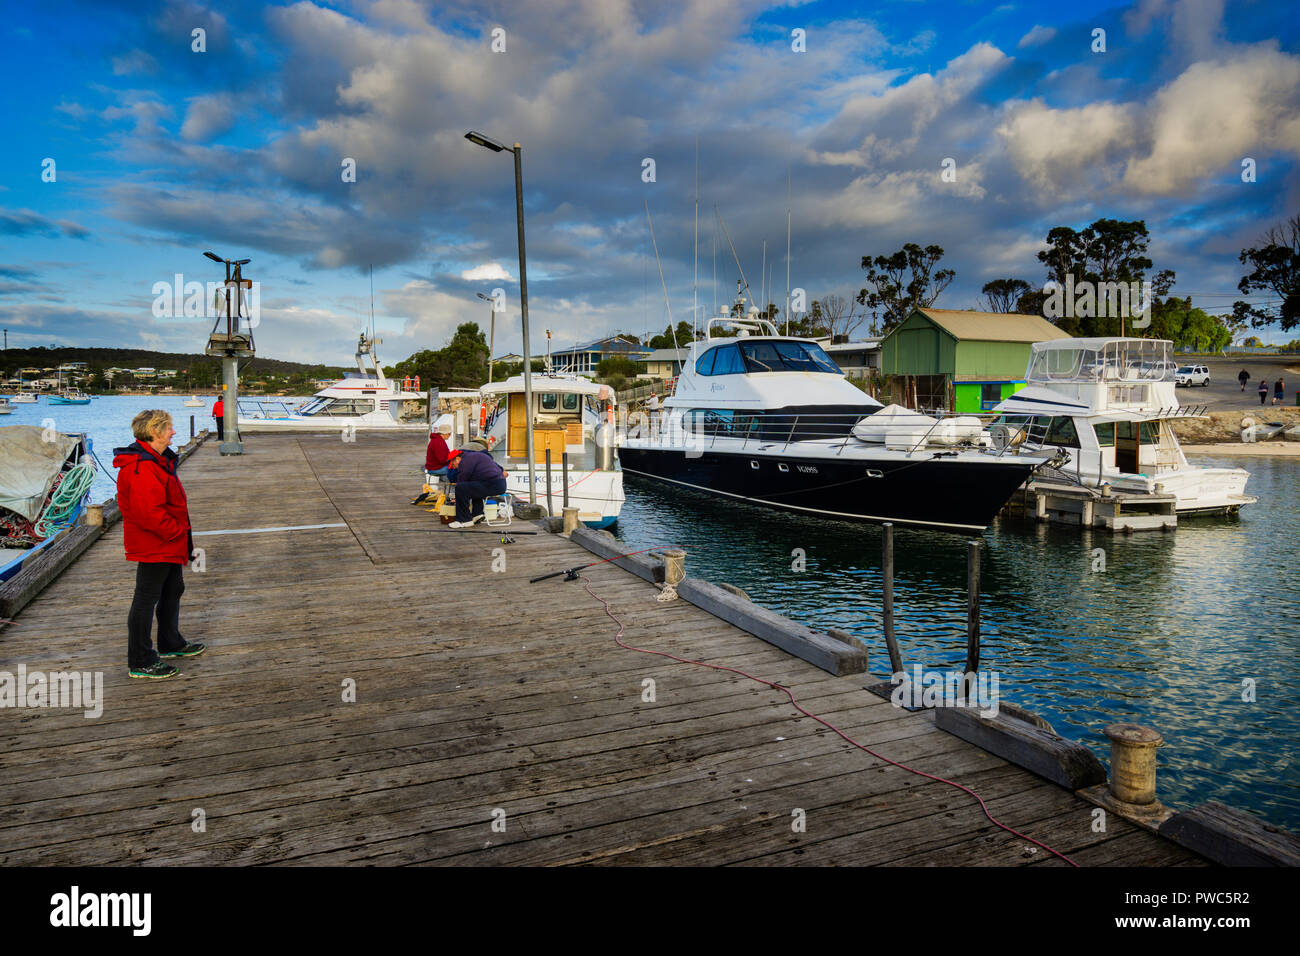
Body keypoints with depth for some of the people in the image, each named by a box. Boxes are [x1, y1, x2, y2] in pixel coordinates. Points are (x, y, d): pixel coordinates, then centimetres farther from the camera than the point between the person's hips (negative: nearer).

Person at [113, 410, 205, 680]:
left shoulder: (158, 460, 11)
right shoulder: (142, 468, -24)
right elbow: (149, 513, -30)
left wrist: (183, 533, 16)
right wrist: (178, 531, -18)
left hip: (169, 545, 11)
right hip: (153, 546, -11)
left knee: (172, 591, 23)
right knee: (146, 599, -1)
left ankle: (171, 644, 40)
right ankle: (140, 662, 8)